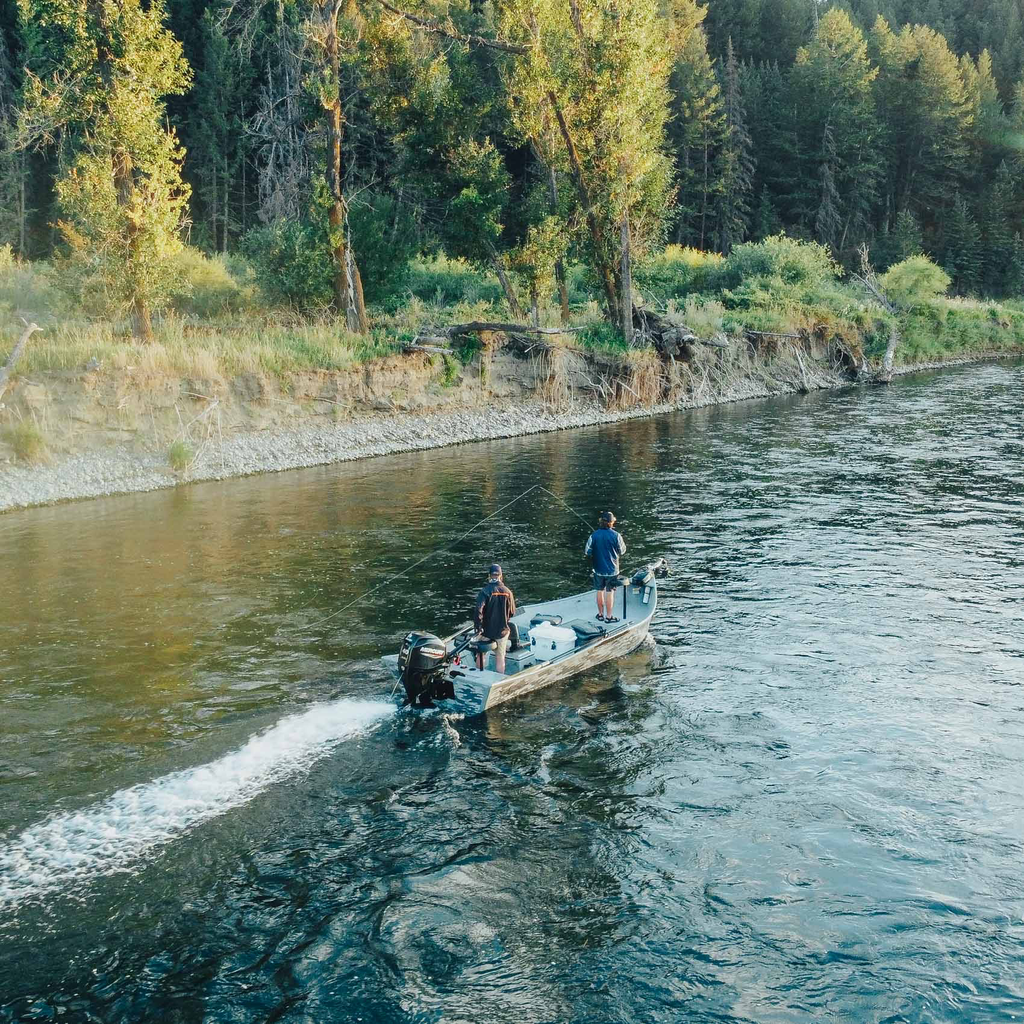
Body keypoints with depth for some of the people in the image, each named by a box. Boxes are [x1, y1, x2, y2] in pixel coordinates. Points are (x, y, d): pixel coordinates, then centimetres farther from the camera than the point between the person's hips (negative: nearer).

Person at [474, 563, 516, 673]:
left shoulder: (485, 591, -15)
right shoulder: (507, 592, -4)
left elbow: (479, 610, -25)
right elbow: (512, 612, 4)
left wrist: (478, 627, -16)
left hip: (486, 630, -2)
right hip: (502, 630, 2)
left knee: (480, 655, 18)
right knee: (500, 658, 12)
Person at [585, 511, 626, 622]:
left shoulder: (594, 535, -9)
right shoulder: (616, 535, -15)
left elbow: (587, 551, -5)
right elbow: (622, 551, -4)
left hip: (598, 569, 2)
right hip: (612, 570, -2)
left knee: (600, 592, 15)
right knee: (610, 593, 6)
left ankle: (600, 614, 25)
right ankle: (609, 616, 12)